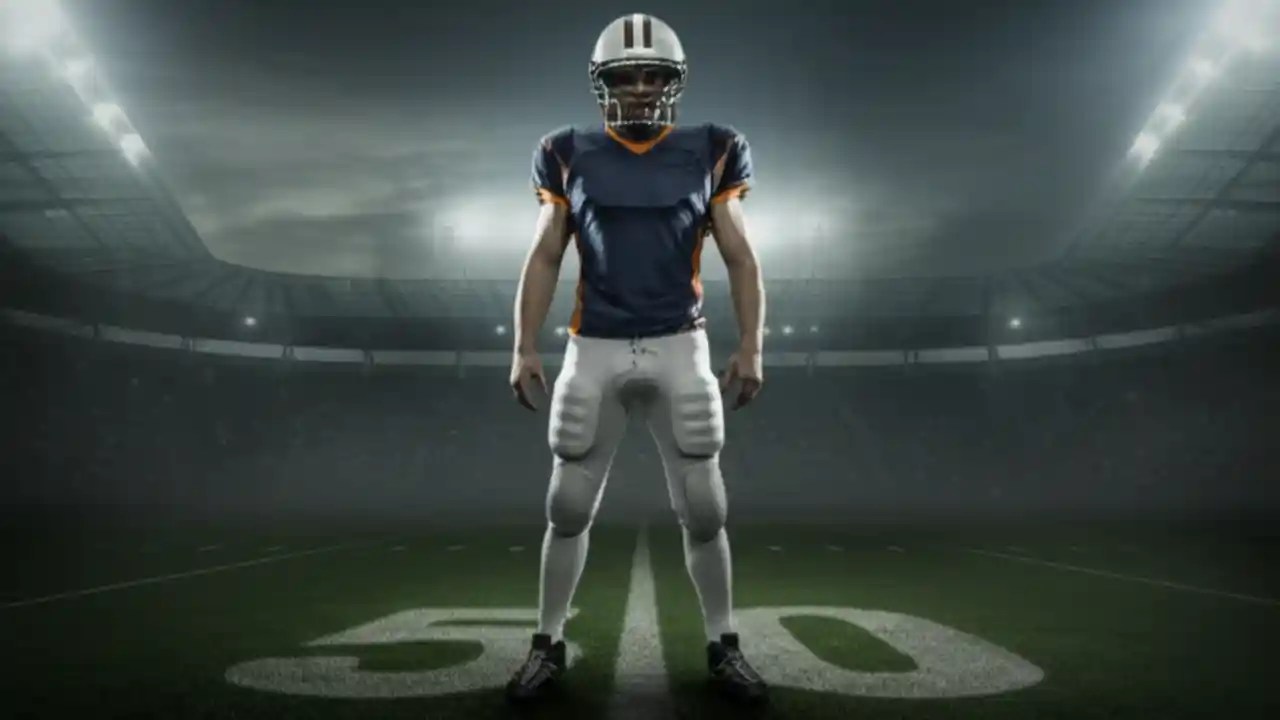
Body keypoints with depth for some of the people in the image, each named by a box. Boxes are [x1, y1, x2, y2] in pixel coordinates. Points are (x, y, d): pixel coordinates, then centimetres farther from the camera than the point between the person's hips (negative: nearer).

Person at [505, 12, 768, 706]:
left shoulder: (708, 154, 3)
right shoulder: (572, 158, 4)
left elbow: (740, 261, 5)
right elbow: (543, 261, 7)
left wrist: (751, 348, -3)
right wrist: (524, 350, 0)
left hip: (678, 350, 0)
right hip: (594, 352, 1)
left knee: (703, 509, 4)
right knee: (568, 508, 6)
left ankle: (723, 646, 21)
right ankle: (548, 644, 22)